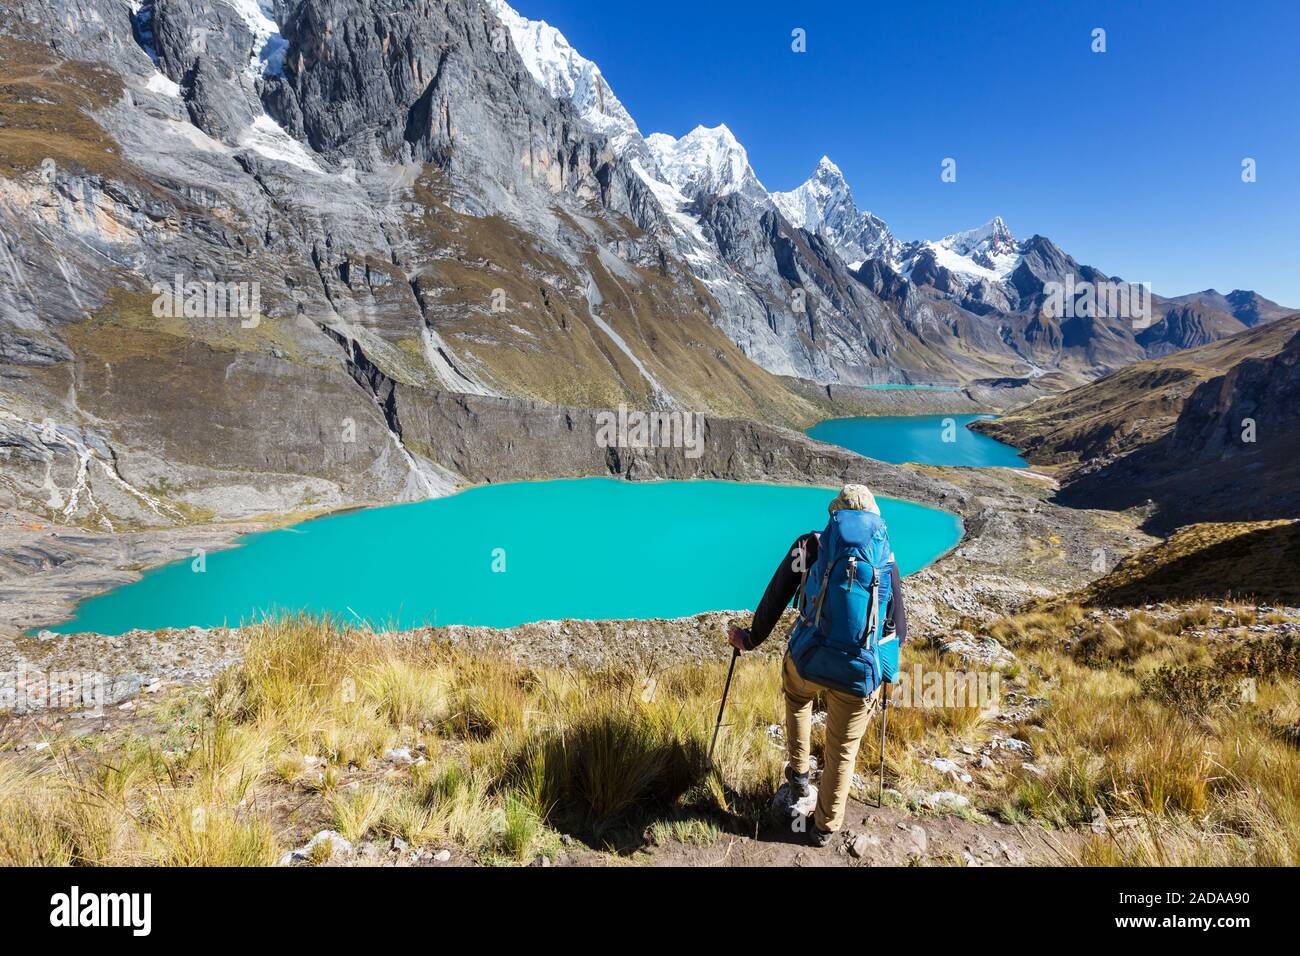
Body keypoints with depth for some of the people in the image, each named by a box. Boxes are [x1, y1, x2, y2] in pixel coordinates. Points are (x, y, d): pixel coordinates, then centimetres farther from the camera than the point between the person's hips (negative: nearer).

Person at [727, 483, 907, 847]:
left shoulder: (809, 545, 3)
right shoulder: (887, 559, 8)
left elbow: (775, 599, 4)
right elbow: (898, 629, 13)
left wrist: (751, 638, 19)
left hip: (807, 660, 0)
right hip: (860, 676, 1)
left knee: (796, 698, 36)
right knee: (842, 751, 20)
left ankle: (799, 772, 39)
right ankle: (824, 827, 35)